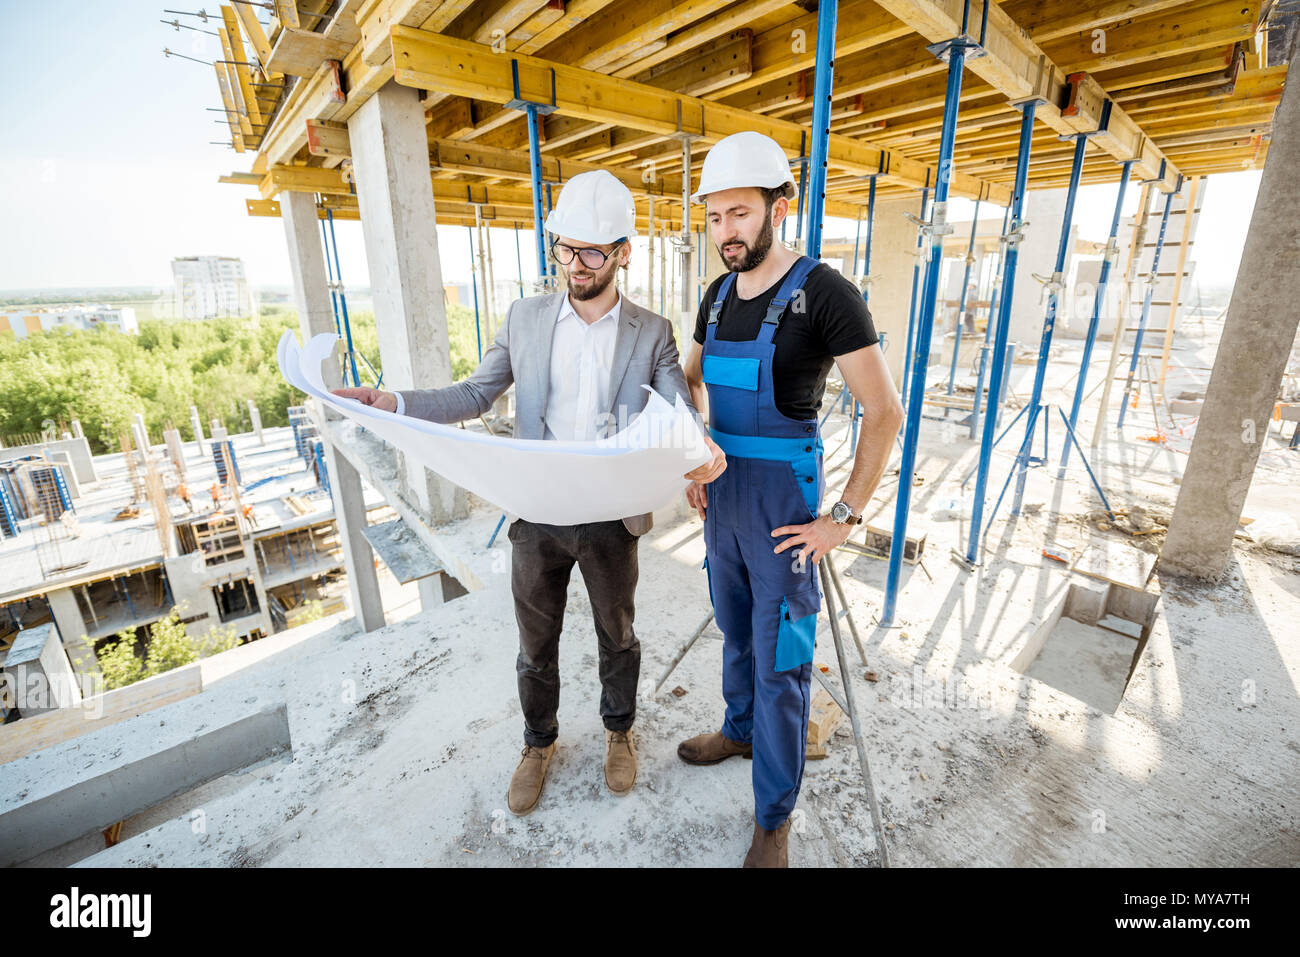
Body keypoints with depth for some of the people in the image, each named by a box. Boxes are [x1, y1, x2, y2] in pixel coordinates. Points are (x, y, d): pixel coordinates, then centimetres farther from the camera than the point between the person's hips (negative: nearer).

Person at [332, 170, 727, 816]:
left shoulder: (652, 333, -4)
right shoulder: (524, 318, 1)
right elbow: (477, 395, 5)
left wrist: (703, 452, -33)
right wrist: (394, 403, -9)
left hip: (612, 520, -1)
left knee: (617, 635, 19)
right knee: (535, 642, 18)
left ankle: (618, 728, 49)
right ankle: (539, 741, 46)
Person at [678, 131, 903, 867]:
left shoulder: (824, 293, -14)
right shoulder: (720, 294, 7)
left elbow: (885, 412, -15)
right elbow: (690, 383, 20)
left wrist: (845, 517, -16)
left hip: (785, 501, -6)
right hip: (723, 492, 7)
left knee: (781, 660, 5)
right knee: (735, 628, 23)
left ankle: (775, 817, 27)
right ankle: (740, 728, 50)